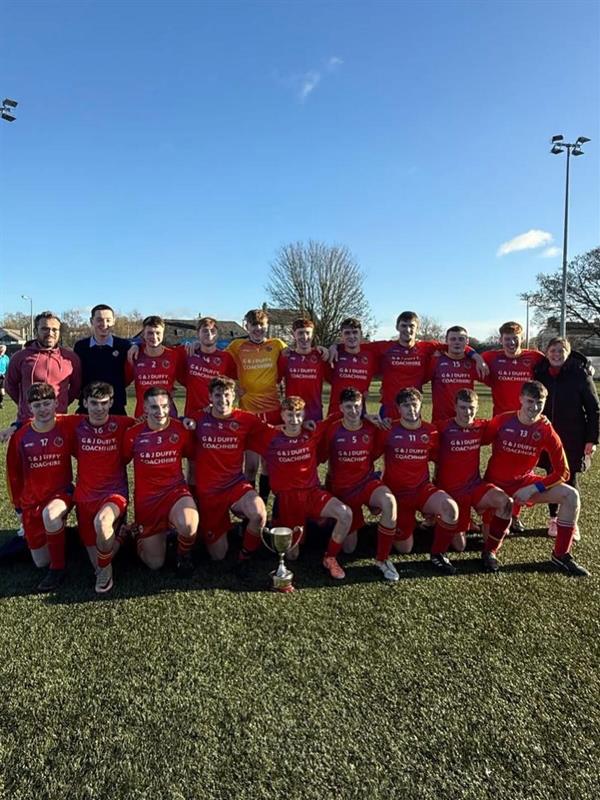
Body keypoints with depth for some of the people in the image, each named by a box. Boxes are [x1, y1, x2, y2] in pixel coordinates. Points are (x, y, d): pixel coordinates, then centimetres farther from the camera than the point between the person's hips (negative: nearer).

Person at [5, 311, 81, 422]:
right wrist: (25, 405, 7)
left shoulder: (71, 358, 1)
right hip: (26, 421, 0)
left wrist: (63, 404, 6)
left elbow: (76, 386, 12)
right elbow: (10, 385, 11)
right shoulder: (20, 357, 0)